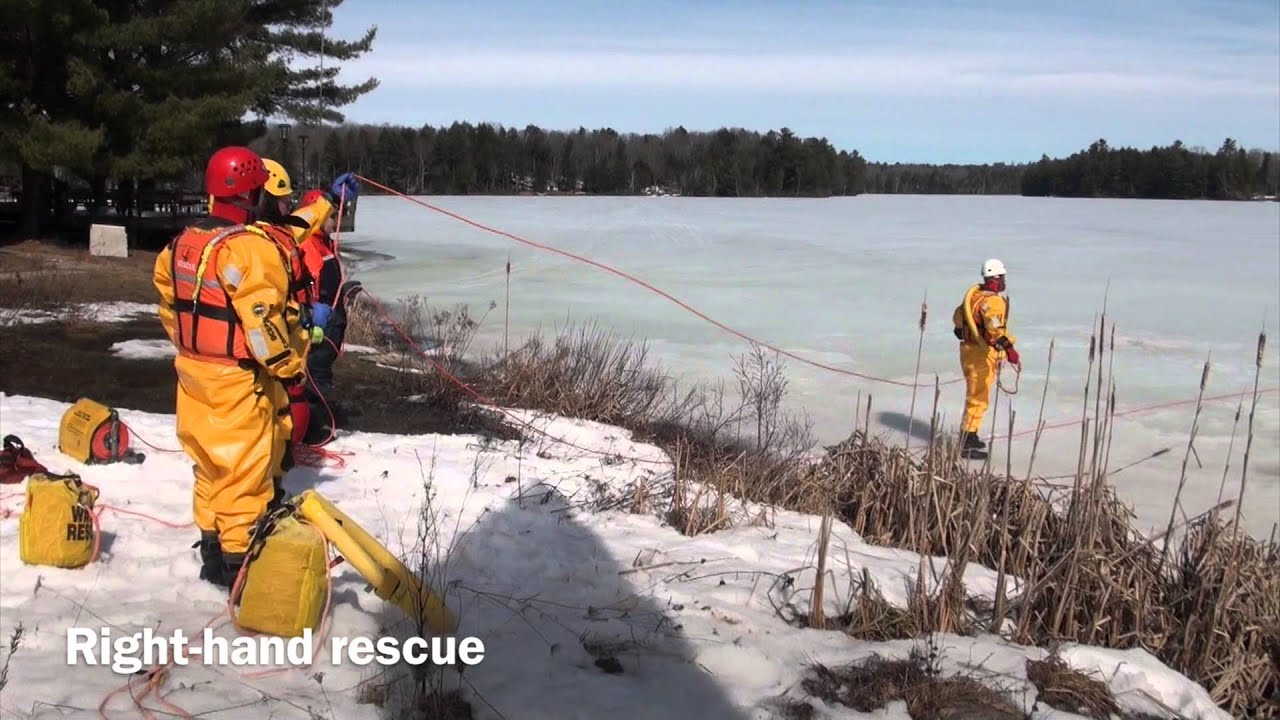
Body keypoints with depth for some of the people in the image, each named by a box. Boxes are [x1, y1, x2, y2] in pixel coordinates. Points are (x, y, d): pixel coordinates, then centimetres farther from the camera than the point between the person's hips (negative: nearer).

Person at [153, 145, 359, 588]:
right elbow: (263, 319, -24)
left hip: (195, 370, 9)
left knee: (210, 465, 19)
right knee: (245, 469, 2)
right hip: (238, 381, -9)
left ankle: (212, 553, 31)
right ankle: (240, 561, 11)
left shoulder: (186, 241, 8)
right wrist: (289, 370, -15)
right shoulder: (251, 248, -20)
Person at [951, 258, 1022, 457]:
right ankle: (967, 442, -2)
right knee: (978, 398, -3)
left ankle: (970, 436, 31)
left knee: (975, 395, 22)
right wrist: (1009, 350, -40)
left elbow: (957, 317, 19)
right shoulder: (994, 301, -20)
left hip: (968, 349, 9)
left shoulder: (973, 293, 6)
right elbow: (995, 328, -35)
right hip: (983, 354, -9)